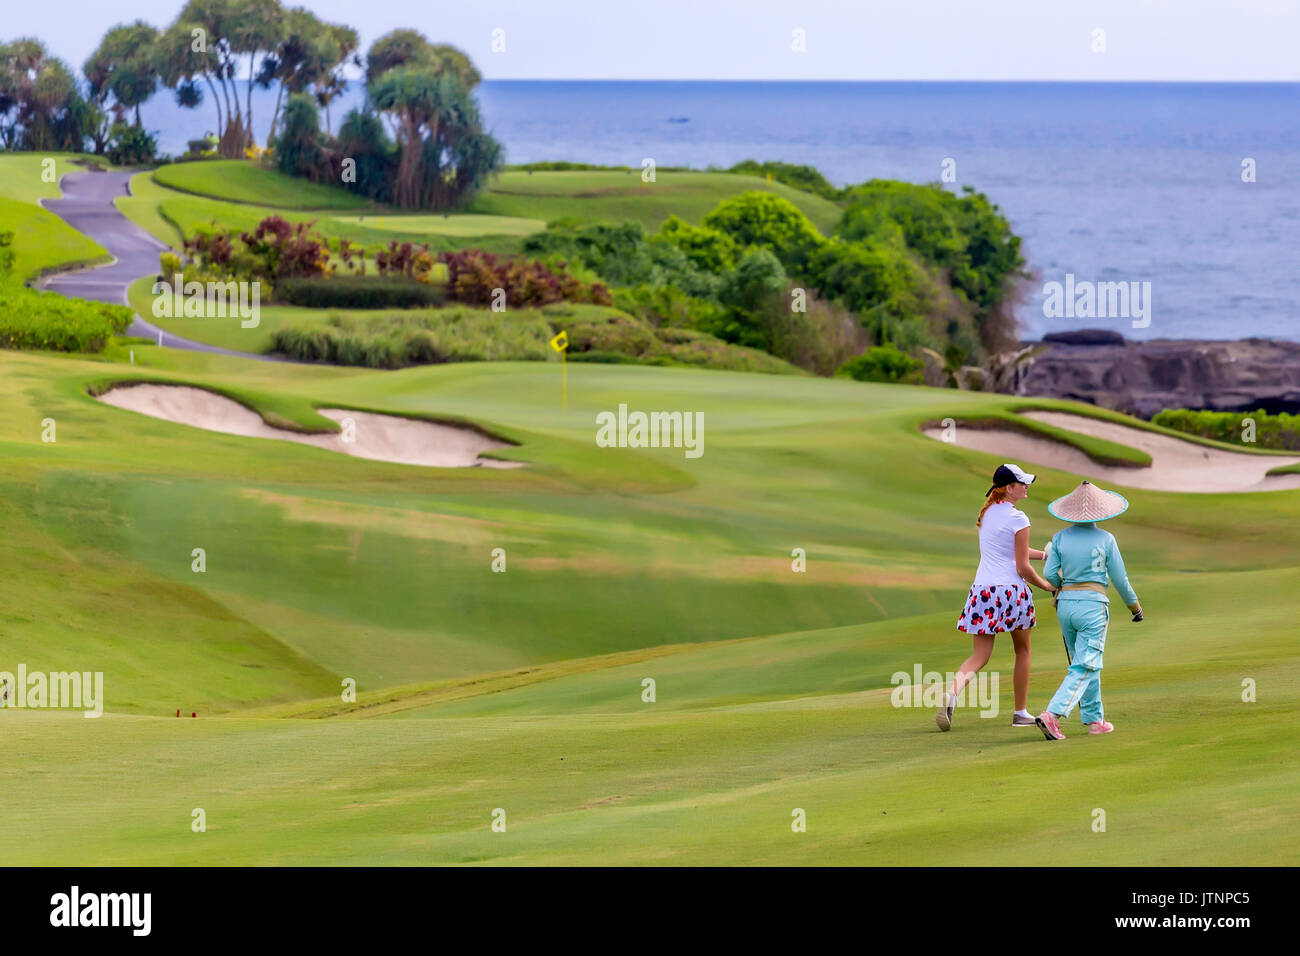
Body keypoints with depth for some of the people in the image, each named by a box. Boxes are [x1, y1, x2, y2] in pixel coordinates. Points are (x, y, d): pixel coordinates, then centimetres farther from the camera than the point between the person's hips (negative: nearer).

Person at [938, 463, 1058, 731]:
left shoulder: (987, 513, 13)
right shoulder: (1017, 518, -10)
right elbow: (1022, 568, -10)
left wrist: (1045, 555, 26)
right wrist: (1046, 585, 5)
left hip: (982, 589, 6)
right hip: (1011, 589, -5)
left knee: (979, 656, 3)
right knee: (1022, 651, 15)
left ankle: (953, 692, -26)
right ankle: (1021, 713, 20)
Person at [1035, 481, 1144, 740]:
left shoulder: (1060, 538, 2)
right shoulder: (1105, 539, -5)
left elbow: (1049, 575, 0)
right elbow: (1119, 579, 0)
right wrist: (1135, 605, 14)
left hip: (1065, 604, 4)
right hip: (1093, 605, -4)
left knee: (1084, 664, 19)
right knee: (1085, 668, -6)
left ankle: (1094, 719, 22)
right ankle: (1052, 715, -23)